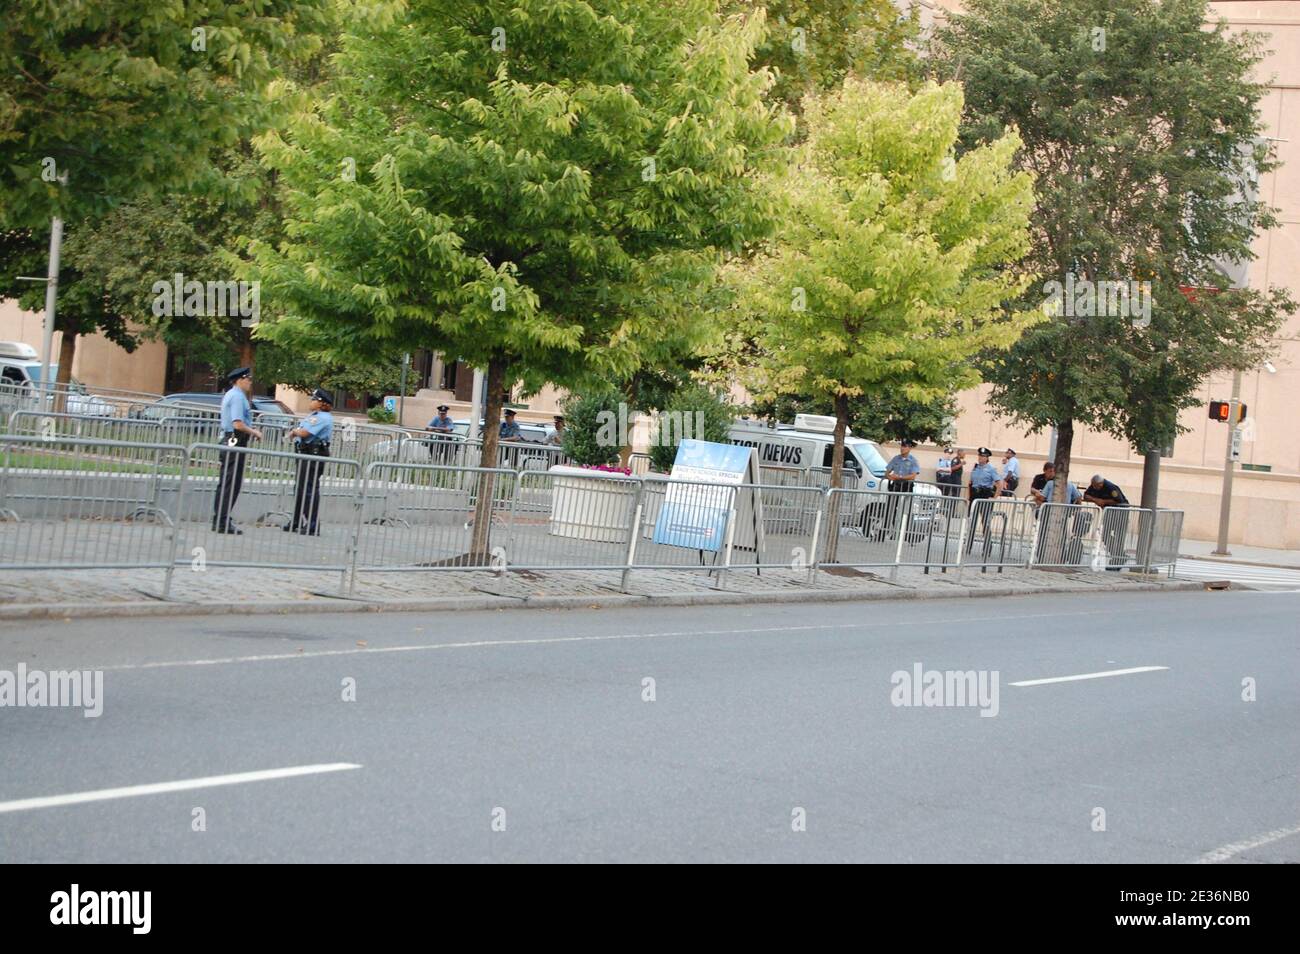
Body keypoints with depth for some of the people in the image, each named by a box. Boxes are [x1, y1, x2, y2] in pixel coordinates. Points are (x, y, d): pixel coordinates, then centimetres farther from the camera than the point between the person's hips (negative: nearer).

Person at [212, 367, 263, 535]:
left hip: (227, 442, 10)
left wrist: (251, 430, 17)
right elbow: (238, 424, -23)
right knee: (232, 484, -7)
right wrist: (254, 432, -9)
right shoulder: (238, 397, -14)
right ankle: (223, 523, -6)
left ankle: (219, 521, 16)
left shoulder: (229, 395, 19)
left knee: (224, 483, 12)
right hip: (236, 444, -10)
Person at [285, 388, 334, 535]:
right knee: (299, 488, 17)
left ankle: (313, 526, -8)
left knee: (310, 490, -10)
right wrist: (295, 432, -2)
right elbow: (300, 431, 19)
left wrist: (295, 431, 0)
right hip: (305, 455, 11)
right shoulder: (313, 415, 18)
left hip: (314, 455, -11)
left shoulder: (323, 418, -15)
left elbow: (304, 433, -20)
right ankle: (296, 522, 27)